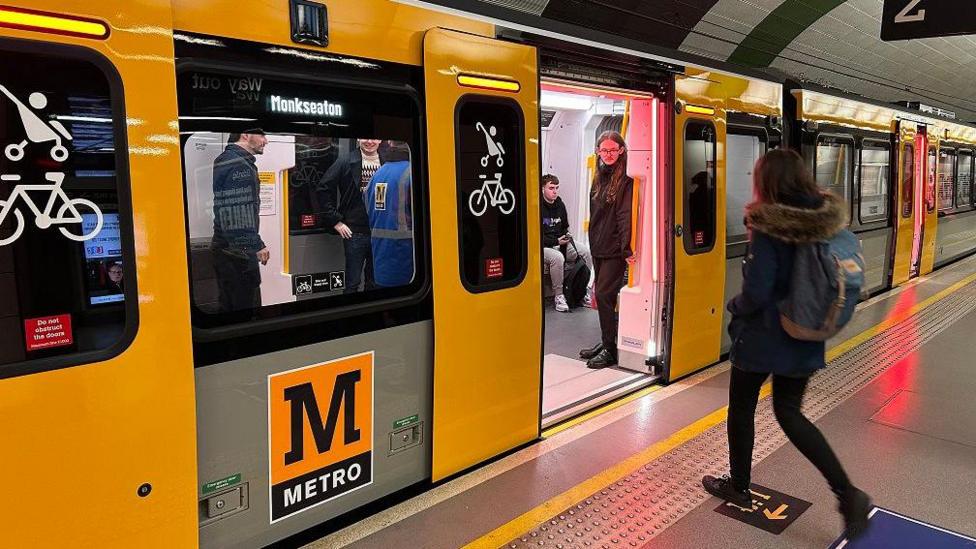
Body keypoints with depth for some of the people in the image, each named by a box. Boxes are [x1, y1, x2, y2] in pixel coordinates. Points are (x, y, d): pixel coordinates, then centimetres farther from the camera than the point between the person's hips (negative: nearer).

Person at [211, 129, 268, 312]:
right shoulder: (239, 165, -16)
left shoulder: (225, 160, 18)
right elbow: (239, 215, -23)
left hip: (224, 249, 11)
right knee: (247, 311, -5)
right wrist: (256, 246, -19)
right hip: (239, 253, -11)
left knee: (228, 307, 17)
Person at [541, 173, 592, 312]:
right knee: (557, 257, -37)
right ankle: (558, 295, -22)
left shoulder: (560, 204, 9)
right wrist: (557, 241, -18)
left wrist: (566, 237, 1)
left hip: (559, 242, 7)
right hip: (541, 246, -7)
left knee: (586, 251, -11)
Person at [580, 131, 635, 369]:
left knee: (604, 295, -8)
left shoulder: (625, 179, -9)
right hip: (598, 247, 8)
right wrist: (593, 243, 15)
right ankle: (606, 342, 24)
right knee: (603, 295, 13)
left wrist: (626, 248, -22)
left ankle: (610, 350, 0)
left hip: (615, 249, -8)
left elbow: (625, 215, -17)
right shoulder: (598, 178, 14)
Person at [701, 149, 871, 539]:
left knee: (742, 409, 15)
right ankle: (847, 493, 9)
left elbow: (756, 292, -24)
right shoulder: (829, 220, -2)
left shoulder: (768, 228, -21)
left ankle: (738, 487, 30)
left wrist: (735, 307, -4)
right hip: (805, 339, 6)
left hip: (762, 337, -6)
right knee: (789, 412, 18)